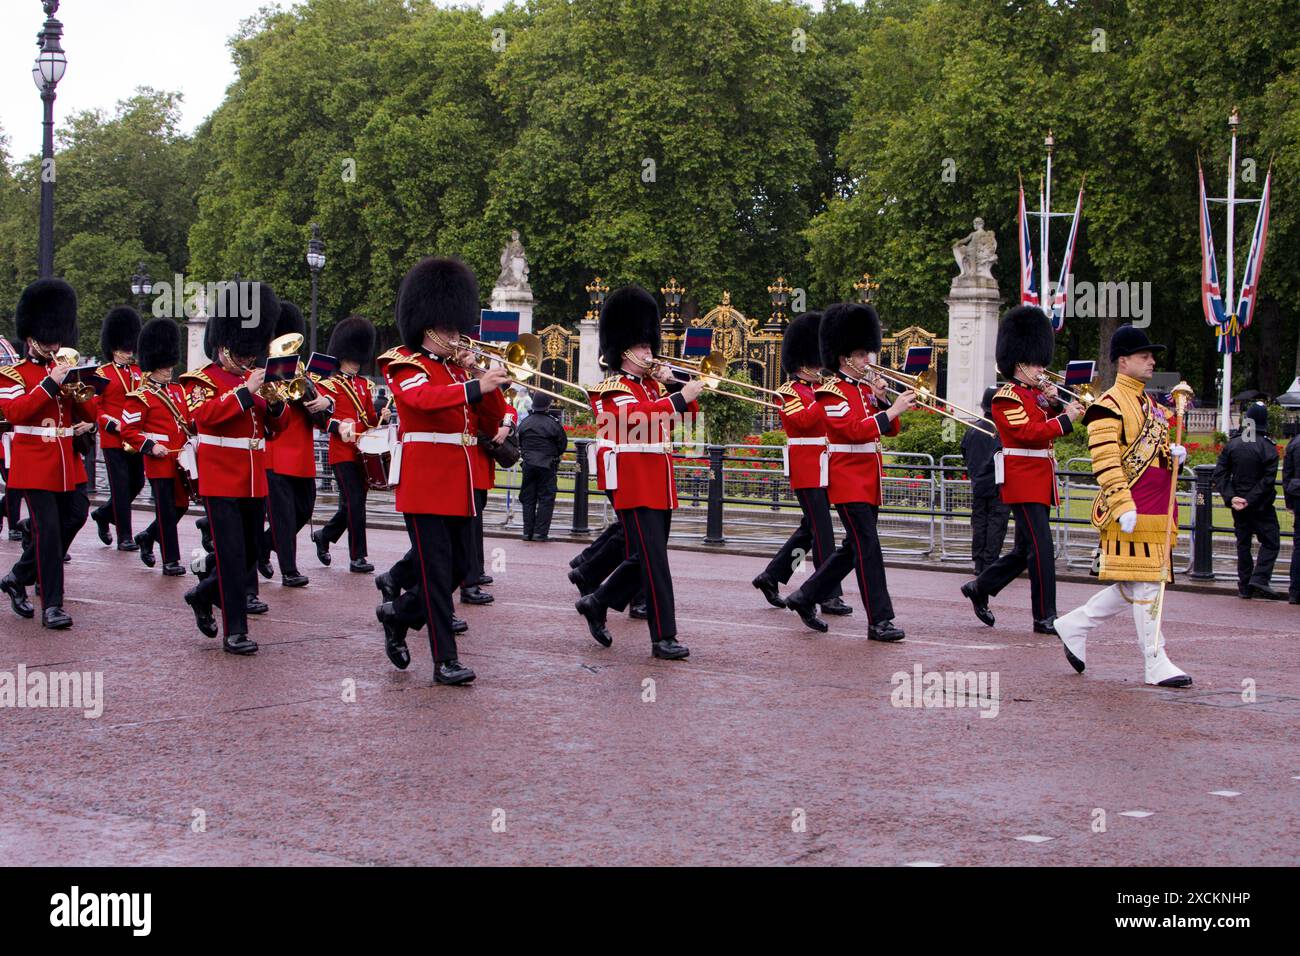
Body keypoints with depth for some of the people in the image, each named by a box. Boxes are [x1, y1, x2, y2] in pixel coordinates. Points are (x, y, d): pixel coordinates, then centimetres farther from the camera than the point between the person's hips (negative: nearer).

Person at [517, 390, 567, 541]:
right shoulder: (553, 423, -10)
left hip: (528, 465, 4)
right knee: (546, 499, 2)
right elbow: (563, 444, 0)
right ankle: (540, 532, -2)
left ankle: (528, 532, 9)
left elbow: (520, 443, 10)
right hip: (547, 466, -3)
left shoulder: (524, 423, 1)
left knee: (528, 499, 10)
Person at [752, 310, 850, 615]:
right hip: (806, 469, -9)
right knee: (822, 531, -10)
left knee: (810, 528, 13)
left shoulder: (819, 389, 17)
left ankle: (771, 577, 22)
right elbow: (804, 421, -24)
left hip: (823, 469, 9)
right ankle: (830, 596, -8)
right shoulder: (790, 391, -8)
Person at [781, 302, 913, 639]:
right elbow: (856, 430, -23)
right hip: (849, 481, -9)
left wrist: (881, 398, -2)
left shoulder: (865, 389, 15)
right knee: (868, 548, -11)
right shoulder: (831, 392, -11)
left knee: (854, 548, 13)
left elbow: (889, 429, 13)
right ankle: (880, 621, -11)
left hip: (869, 481, 9)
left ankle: (805, 598, 25)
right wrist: (892, 410, -25)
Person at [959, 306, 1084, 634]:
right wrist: (1065, 419, -22)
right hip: (1023, 480, -10)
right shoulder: (1007, 397, -10)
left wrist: (1053, 405, 0)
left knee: (1025, 549, 14)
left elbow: (1049, 427, 15)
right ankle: (1045, 617, -9)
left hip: (1041, 480, 10)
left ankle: (980, 589, 28)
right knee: (1042, 548, -12)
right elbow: (1027, 432, -21)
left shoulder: (1037, 394, 18)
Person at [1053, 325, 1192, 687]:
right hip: (1131, 513, -9)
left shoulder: (1150, 405, 19)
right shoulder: (1109, 405, -10)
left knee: (1134, 586, 11)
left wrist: (1172, 455, 6)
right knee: (1144, 585, -7)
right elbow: (1105, 460, -17)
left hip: (1157, 511, 9)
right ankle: (1157, 664, -3)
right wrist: (1123, 506, -23)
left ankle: (1074, 626, 23)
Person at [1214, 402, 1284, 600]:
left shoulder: (1232, 444, 1)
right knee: (1270, 541, 4)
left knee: (1243, 543, 12)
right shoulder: (1268, 447, -12)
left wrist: (1231, 497, -7)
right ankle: (1260, 578, -12)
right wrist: (1251, 500, -14)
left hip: (1238, 504, 4)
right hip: (1261, 506, -4)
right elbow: (1268, 480, -17)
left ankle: (1245, 586, 12)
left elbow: (1219, 473, -3)